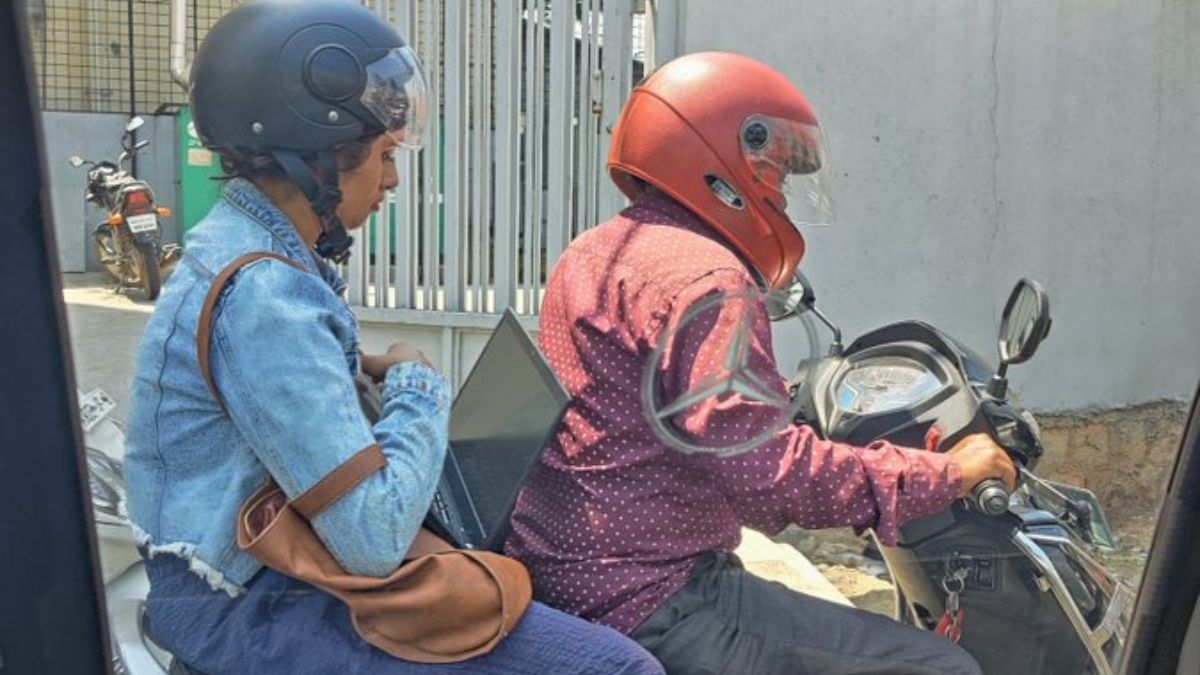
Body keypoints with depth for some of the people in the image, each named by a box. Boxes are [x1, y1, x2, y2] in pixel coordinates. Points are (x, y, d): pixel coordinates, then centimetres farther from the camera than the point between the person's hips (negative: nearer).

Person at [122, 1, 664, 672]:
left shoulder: (237, 241, 7)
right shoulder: (262, 295, -24)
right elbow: (374, 538, -27)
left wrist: (367, 373, 1)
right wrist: (418, 385, -12)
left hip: (263, 559, 10)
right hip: (249, 610, -10)